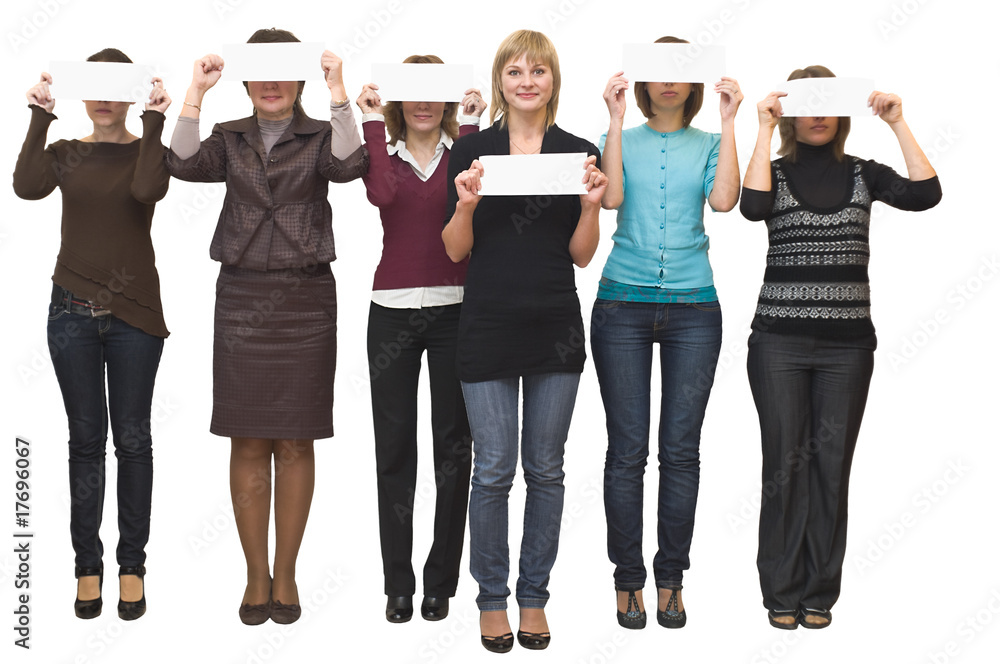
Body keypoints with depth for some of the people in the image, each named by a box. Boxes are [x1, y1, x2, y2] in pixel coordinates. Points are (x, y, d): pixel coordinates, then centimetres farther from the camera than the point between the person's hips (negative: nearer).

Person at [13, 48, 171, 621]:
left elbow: (149, 189, -21)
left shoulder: (146, 149, 3)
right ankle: (88, 564, 17)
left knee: (132, 439, 3)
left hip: (134, 312, -2)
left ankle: (132, 565, 14)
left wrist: (156, 120, -19)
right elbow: (27, 186, -13)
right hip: (74, 311, 2)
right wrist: (40, 117, -13)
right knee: (86, 439, 7)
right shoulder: (65, 153, 9)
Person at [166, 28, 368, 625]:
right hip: (242, 296, 2)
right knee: (248, 442, 3)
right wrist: (197, 92, -9)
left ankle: (286, 574, 15)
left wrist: (338, 90, -17)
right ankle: (257, 575, 14)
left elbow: (348, 166, -16)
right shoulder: (231, 139, 11)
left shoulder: (318, 137, 6)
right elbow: (185, 165, -8)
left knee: (295, 441, 3)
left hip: (306, 298, -1)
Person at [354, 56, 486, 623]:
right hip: (393, 310, 1)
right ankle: (398, 585, 12)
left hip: (455, 307, -1)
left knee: (453, 444, 4)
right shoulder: (383, 151, 9)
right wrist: (373, 120, -9)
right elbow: (381, 194, -15)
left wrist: (472, 122, -11)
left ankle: (442, 581, 15)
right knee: (395, 447, 3)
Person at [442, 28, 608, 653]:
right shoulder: (471, 150, 2)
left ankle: (534, 595, 22)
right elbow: (455, 250, 2)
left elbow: (581, 255, 5)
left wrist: (592, 205, -11)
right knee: (494, 470, 2)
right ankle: (493, 596, 19)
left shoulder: (579, 152, 4)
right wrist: (466, 205, -16)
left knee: (546, 469, 8)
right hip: (488, 326, -1)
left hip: (556, 327, 1)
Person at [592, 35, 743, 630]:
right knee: (627, 448, 0)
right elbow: (611, 197, -9)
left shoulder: (708, 144, 11)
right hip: (624, 303, 0)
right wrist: (616, 118, -10)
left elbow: (724, 200, -9)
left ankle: (671, 580, 13)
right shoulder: (621, 139, 10)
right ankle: (629, 578, 11)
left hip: (693, 306, 1)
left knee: (681, 449, 2)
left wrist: (729, 121, -8)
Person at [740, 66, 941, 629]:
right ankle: (783, 594, 10)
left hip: (847, 341, 2)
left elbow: (927, 194, -6)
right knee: (786, 462, 0)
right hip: (780, 338, -2)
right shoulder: (776, 171, 6)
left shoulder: (863, 174, 11)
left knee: (832, 463, 3)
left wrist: (898, 123, -6)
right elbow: (753, 207, -17)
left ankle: (819, 594, 13)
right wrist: (765, 129, -13)